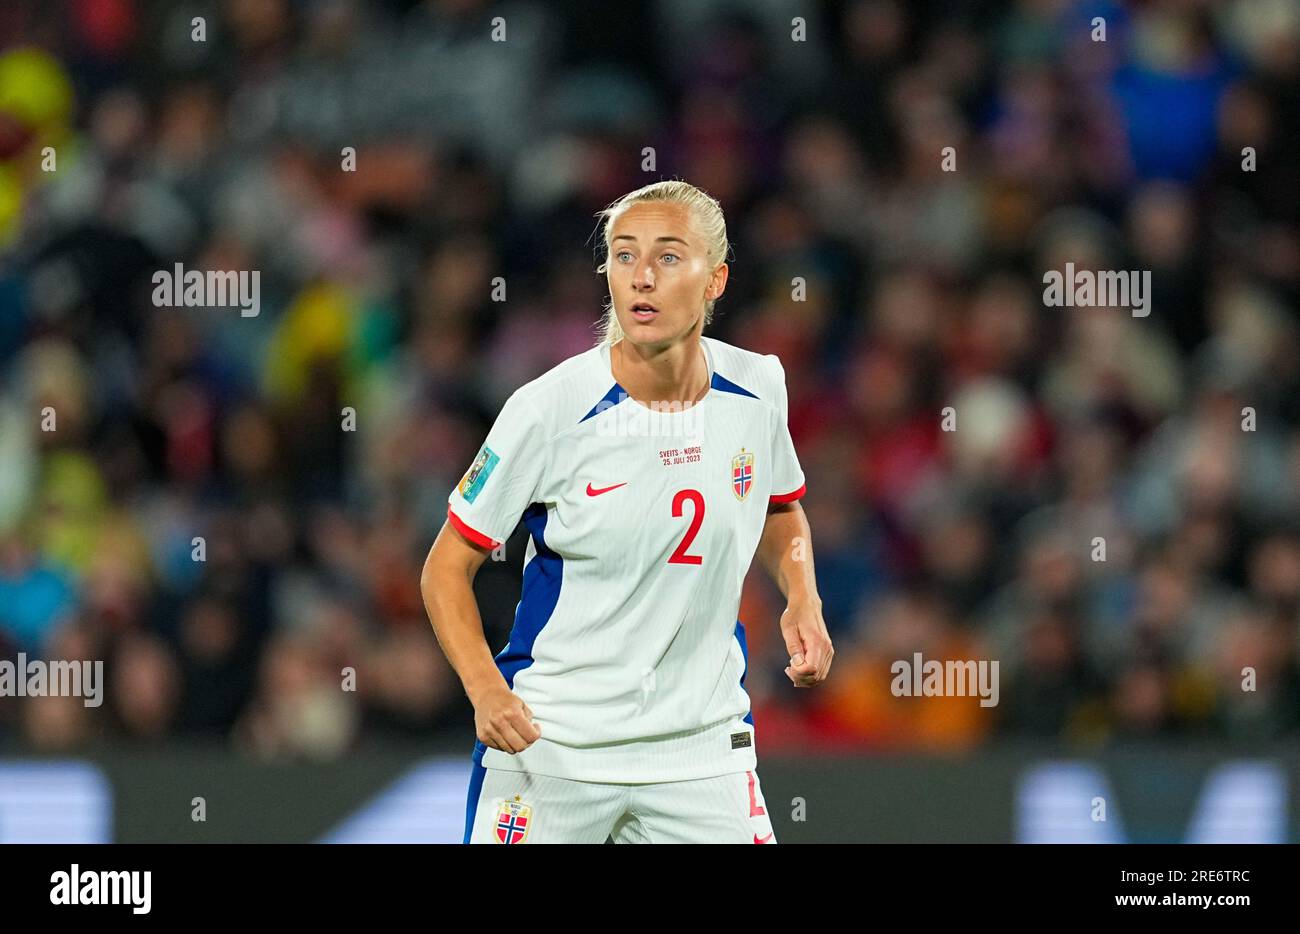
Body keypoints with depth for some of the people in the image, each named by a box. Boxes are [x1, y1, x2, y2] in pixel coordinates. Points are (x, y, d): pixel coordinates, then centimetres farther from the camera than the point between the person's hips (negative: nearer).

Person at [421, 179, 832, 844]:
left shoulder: (757, 389, -2)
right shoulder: (550, 409, -14)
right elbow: (448, 564, -6)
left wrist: (802, 602, -1)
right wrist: (485, 689, -21)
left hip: (701, 743, 3)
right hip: (546, 740, -3)